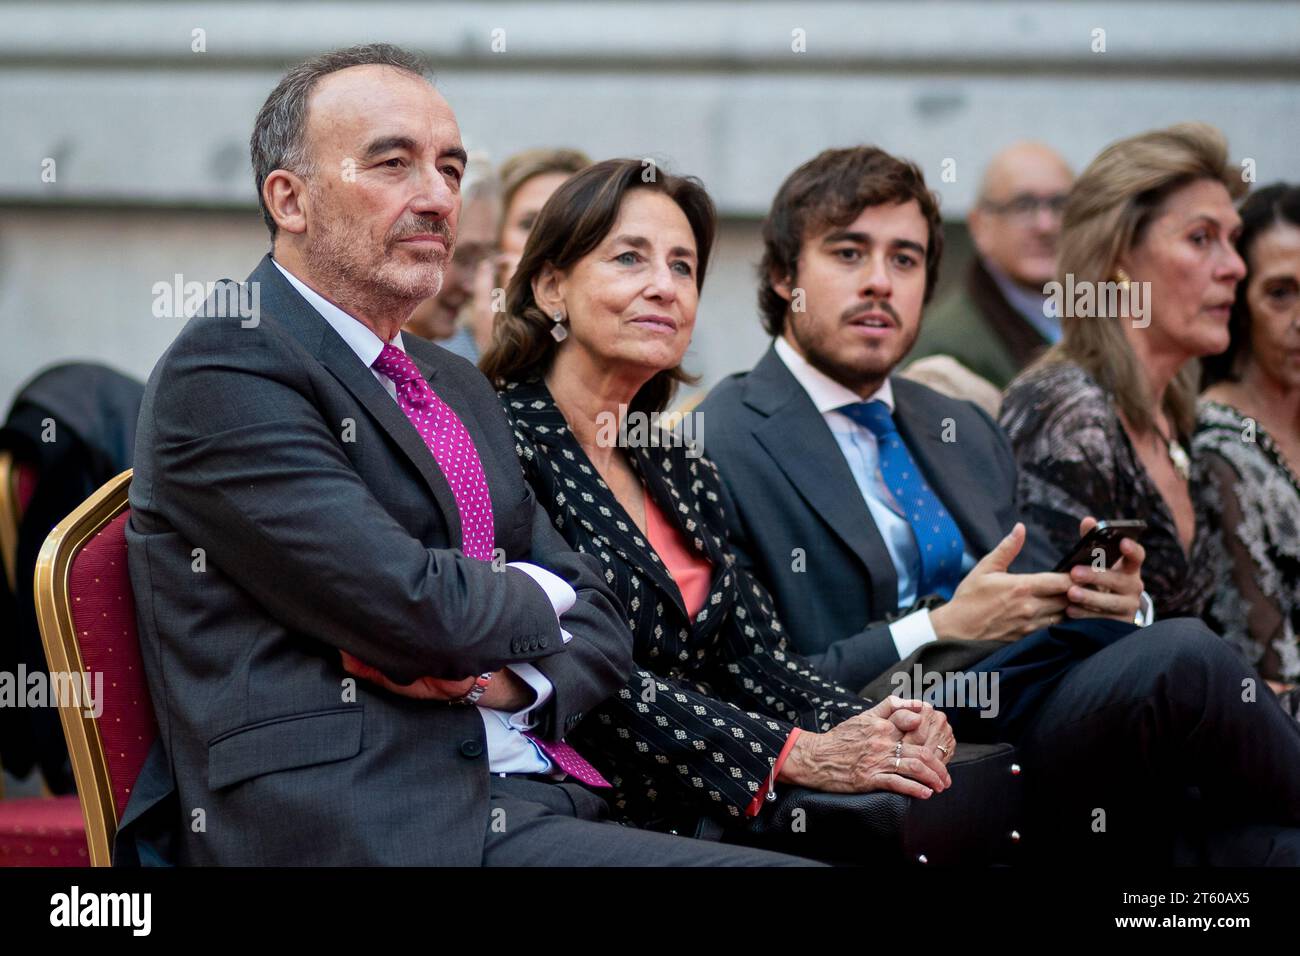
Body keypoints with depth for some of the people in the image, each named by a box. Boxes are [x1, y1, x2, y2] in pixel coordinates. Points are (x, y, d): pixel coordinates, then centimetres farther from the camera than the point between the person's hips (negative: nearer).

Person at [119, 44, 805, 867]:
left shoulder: (461, 388, 24)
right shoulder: (225, 372, -6)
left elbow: (597, 621, 21)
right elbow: (412, 607, -16)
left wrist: (513, 678, -3)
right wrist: (534, 597, 6)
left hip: (531, 798, 8)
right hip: (358, 825, -8)